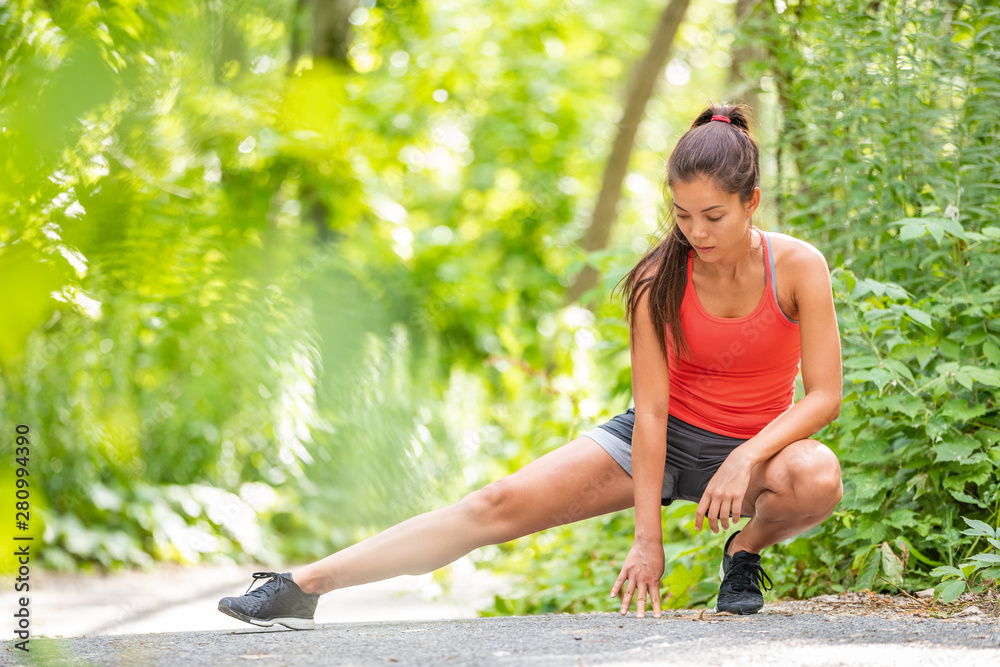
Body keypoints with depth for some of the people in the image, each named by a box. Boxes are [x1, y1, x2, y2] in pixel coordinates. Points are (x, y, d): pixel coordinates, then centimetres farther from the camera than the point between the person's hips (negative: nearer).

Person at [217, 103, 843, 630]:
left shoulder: (798, 268, -18)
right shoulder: (660, 280, -15)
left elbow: (824, 394, -15)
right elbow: (651, 409, -15)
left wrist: (748, 458, -31)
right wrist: (647, 536, -20)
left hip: (755, 444, 0)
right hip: (664, 435, 1)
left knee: (817, 476, -38)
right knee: (504, 502, -17)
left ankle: (745, 555, -2)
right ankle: (303, 586, -17)